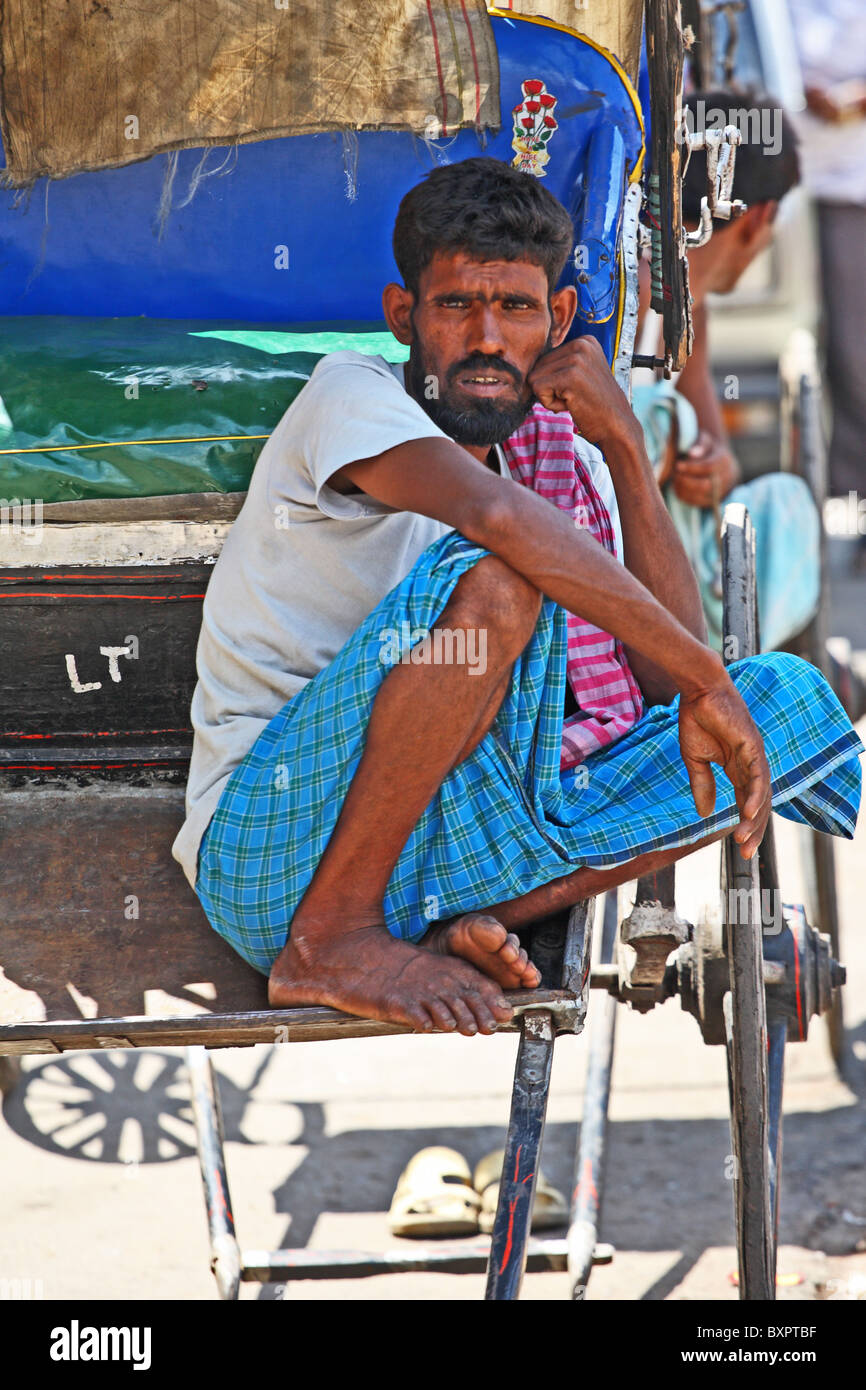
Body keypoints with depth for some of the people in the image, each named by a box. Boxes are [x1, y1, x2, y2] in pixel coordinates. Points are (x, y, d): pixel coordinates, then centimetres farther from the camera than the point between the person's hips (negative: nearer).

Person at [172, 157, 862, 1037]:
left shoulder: (568, 459, 11)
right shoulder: (350, 396, -8)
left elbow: (670, 679, -1)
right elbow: (498, 513, -30)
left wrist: (623, 443, -6)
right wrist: (707, 679, -28)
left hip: (433, 848, 7)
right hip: (272, 850, -7)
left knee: (793, 701, -2)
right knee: (494, 574, -29)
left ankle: (459, 928, -14)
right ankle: (331, 940, -20)